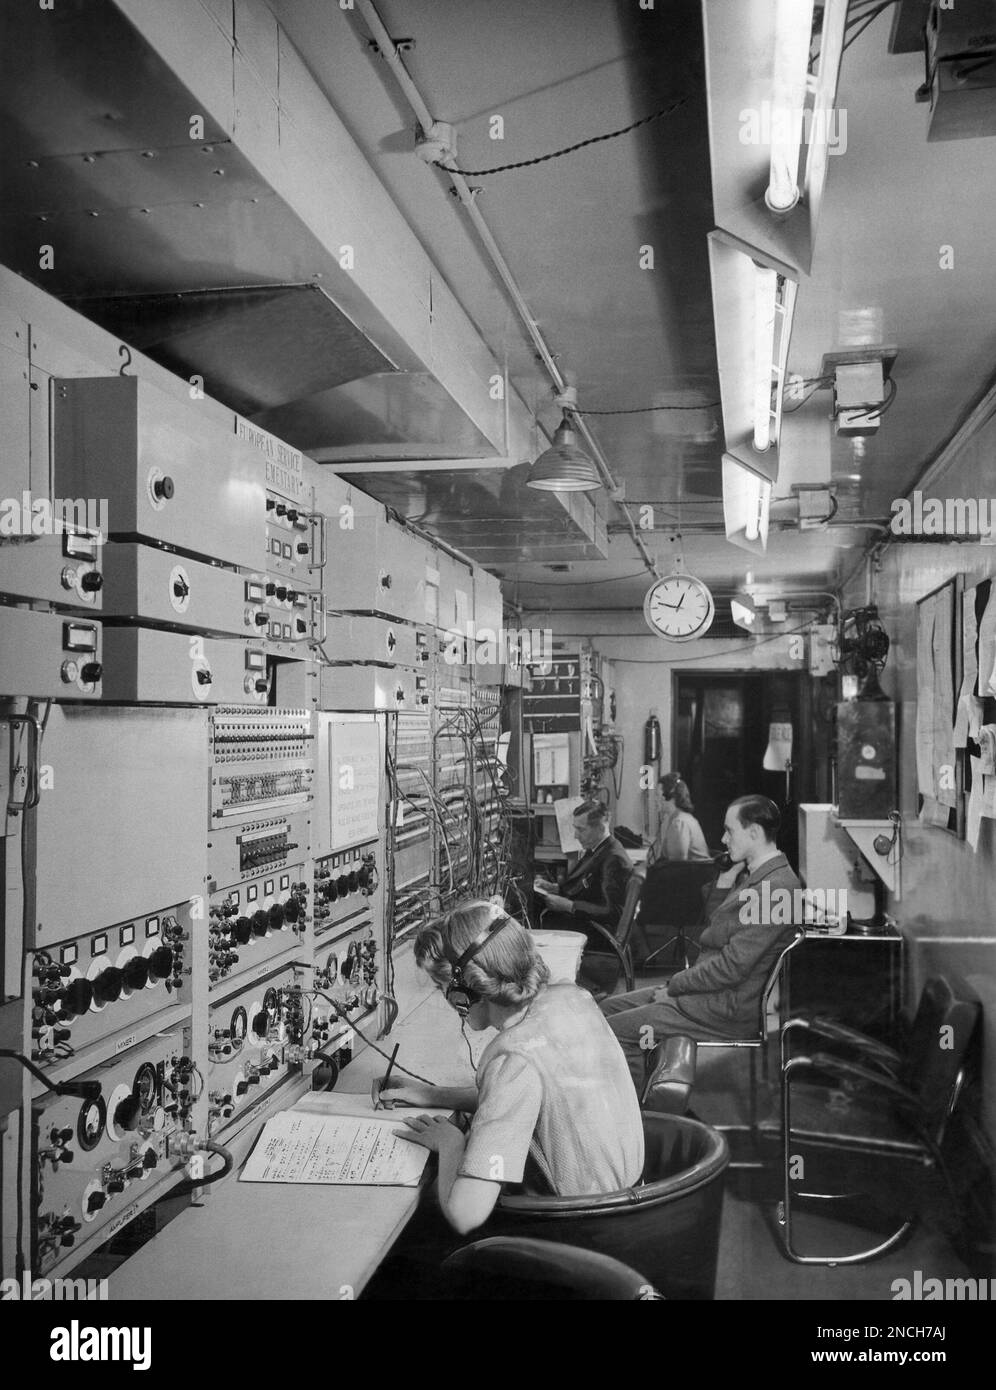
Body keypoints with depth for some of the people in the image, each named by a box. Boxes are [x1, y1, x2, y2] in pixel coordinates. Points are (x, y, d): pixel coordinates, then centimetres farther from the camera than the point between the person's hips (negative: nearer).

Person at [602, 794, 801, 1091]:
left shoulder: (776, 888, -21)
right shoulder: (753, 875, 11)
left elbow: (732, 967, -24)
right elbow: (714, 935, 19)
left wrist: (673, 986, -14)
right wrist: (724, 882, 6)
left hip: (729, 1009, -11)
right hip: (709, 991, 11)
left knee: (614, 1031, -14)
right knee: (609, 1009, 10)